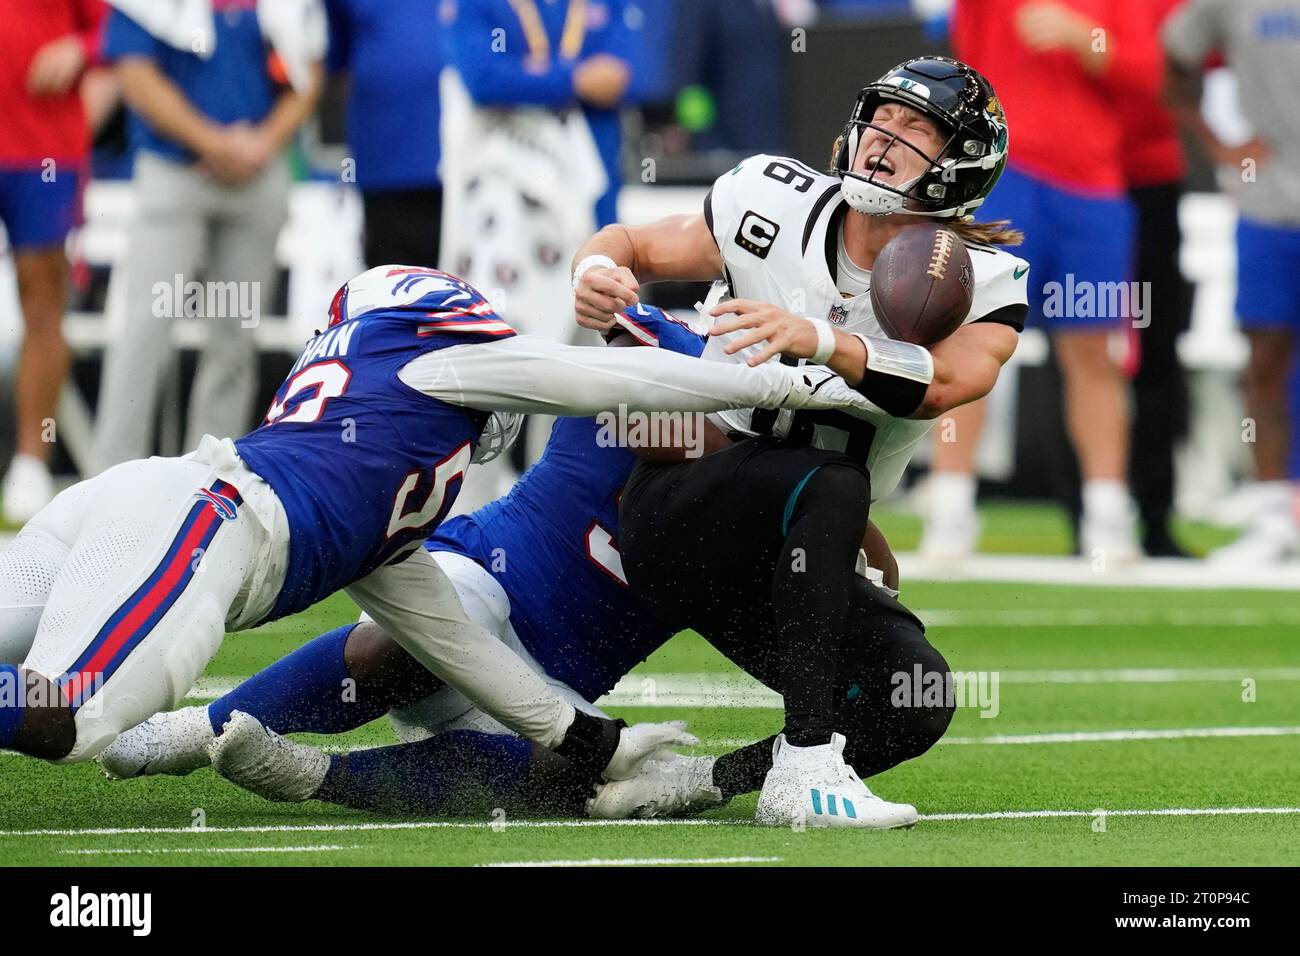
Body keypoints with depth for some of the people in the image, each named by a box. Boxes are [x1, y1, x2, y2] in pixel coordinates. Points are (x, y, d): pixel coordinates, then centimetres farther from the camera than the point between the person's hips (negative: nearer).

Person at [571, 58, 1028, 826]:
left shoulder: (980, 286, -4)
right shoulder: (778, 205, -3)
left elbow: (941, 384, -26)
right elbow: (633, 246, 9)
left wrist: (816, 338, -41)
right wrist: (597, 272, -16)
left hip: (788, 563, 4)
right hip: (674, 519, -4)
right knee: (830, 485, -33)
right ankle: (807, 766, -38)